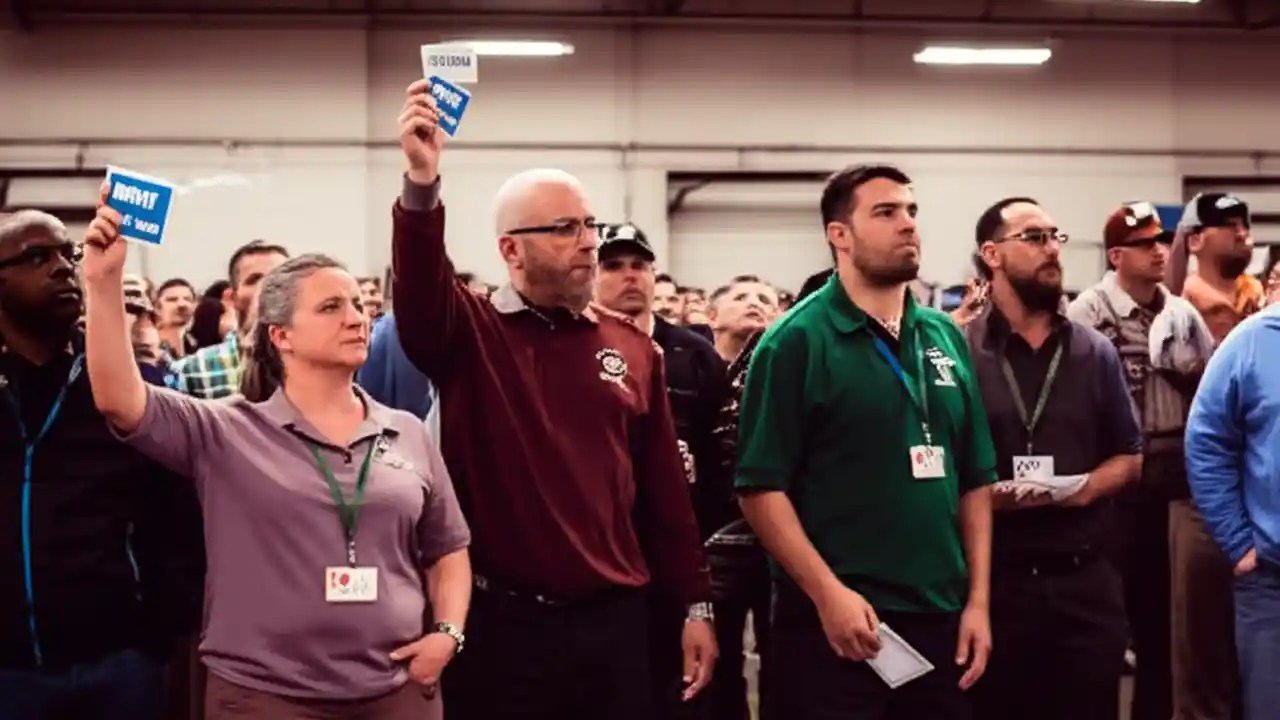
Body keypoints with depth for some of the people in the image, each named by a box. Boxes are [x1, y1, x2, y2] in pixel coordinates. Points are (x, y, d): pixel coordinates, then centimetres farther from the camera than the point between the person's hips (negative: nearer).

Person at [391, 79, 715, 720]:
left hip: (616, 619, 3)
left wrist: (694, 603, 8)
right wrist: (422, 183, -40)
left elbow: (664, 486, 9)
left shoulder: (631, 347, 7)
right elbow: (418, 291, -24)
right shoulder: (470, 333, -2)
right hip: (503, 623, -3)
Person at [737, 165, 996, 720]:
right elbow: (761, 488, -12)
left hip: (940, 617, 6)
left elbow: (976, 481, 12)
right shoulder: (797, 341, -7)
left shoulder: (946, 338, 10)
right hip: (834, 621, -5)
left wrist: (978, 600, 6)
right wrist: (828, 593, -17)